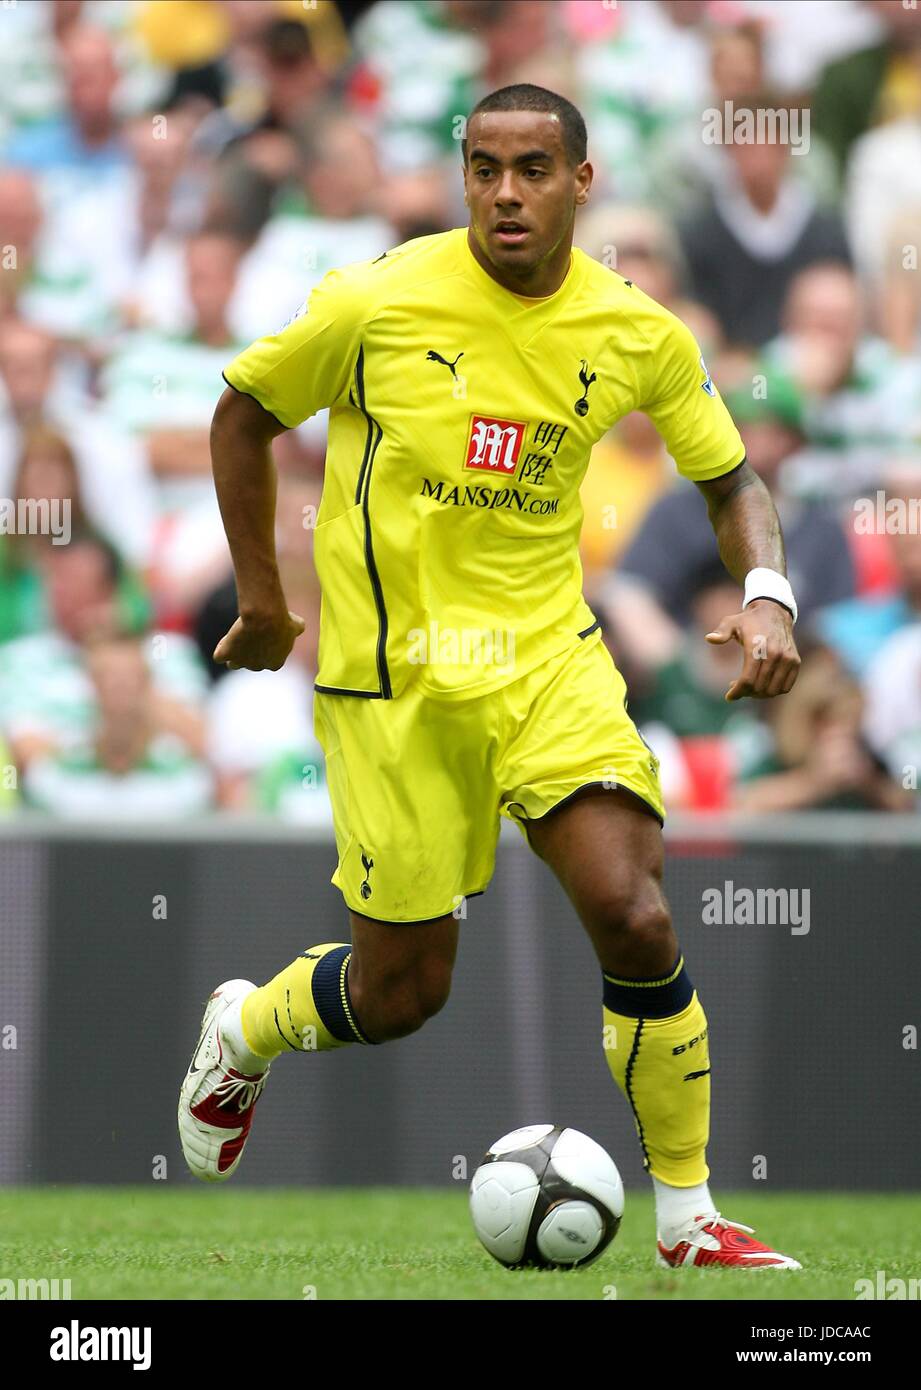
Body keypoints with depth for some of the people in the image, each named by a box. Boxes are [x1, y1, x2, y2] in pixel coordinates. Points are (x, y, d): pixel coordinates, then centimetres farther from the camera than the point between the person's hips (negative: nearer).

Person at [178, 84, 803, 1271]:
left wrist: (765, 593, -9)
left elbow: (730, 478, 11)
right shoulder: (378, 302, -12)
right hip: (394, 675, -2)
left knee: (636, 923, -17)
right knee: (401, 993, 2)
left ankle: (687, 1222, -1)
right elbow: (243, 411, 4)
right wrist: (260, 596, 6)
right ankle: (240, 1030, 38)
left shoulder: (639, 333, -3)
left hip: (549, 653, 2)